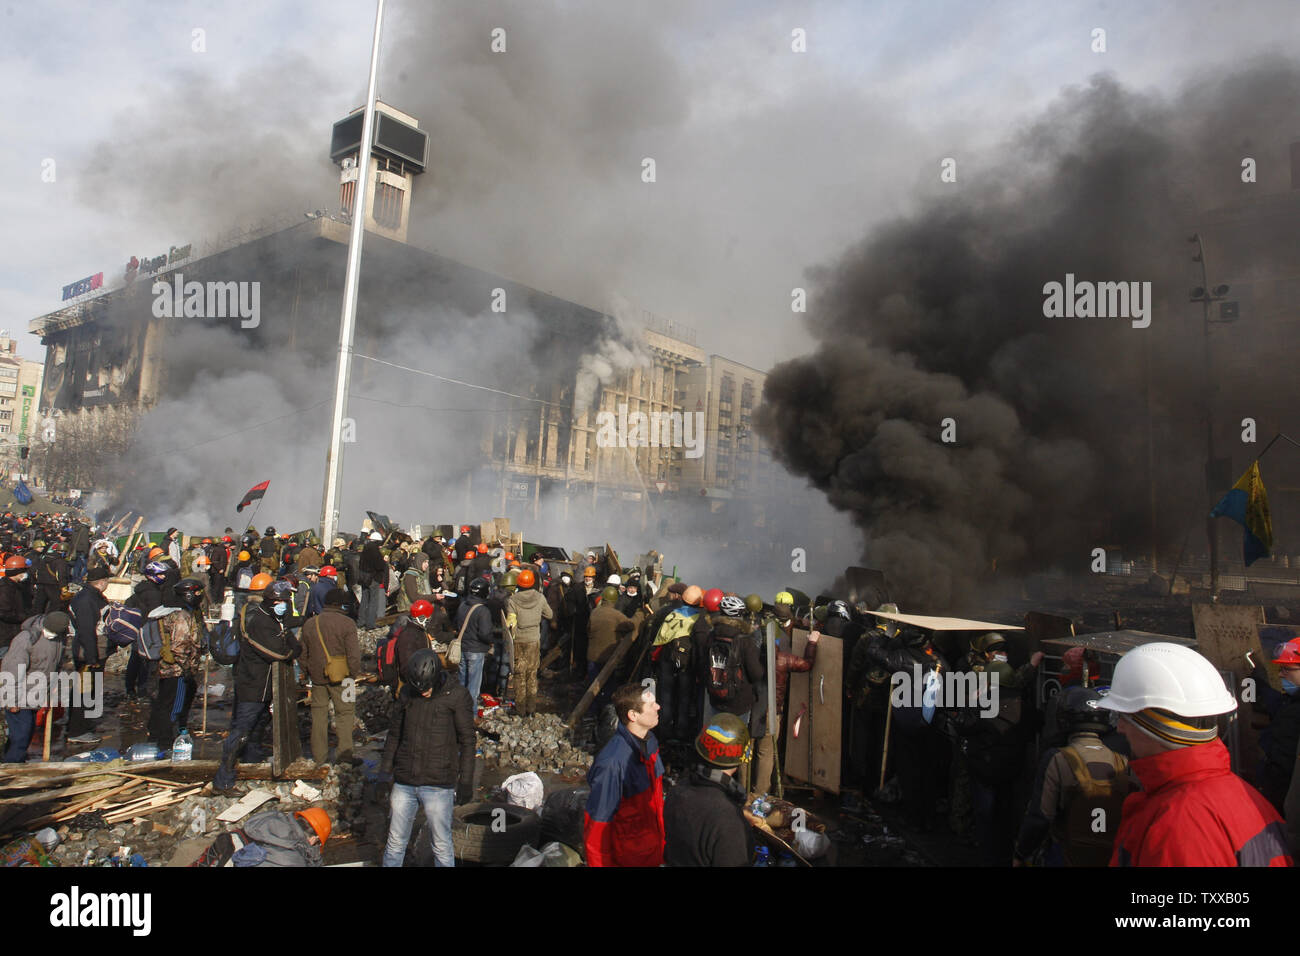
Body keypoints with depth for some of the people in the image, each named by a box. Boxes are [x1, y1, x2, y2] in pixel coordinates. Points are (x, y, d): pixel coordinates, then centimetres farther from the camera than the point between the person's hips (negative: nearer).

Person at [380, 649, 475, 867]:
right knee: (395, 842, 15)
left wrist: (465, 782, -5)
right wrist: (384, 771, 13)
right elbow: (395, 734, 14)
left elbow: (467, 741, -5)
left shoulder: (457, 696, -10)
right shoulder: (407, 694, 2)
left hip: (438, 785, -4)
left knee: (441, 845, 7)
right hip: (403, 783, 4)